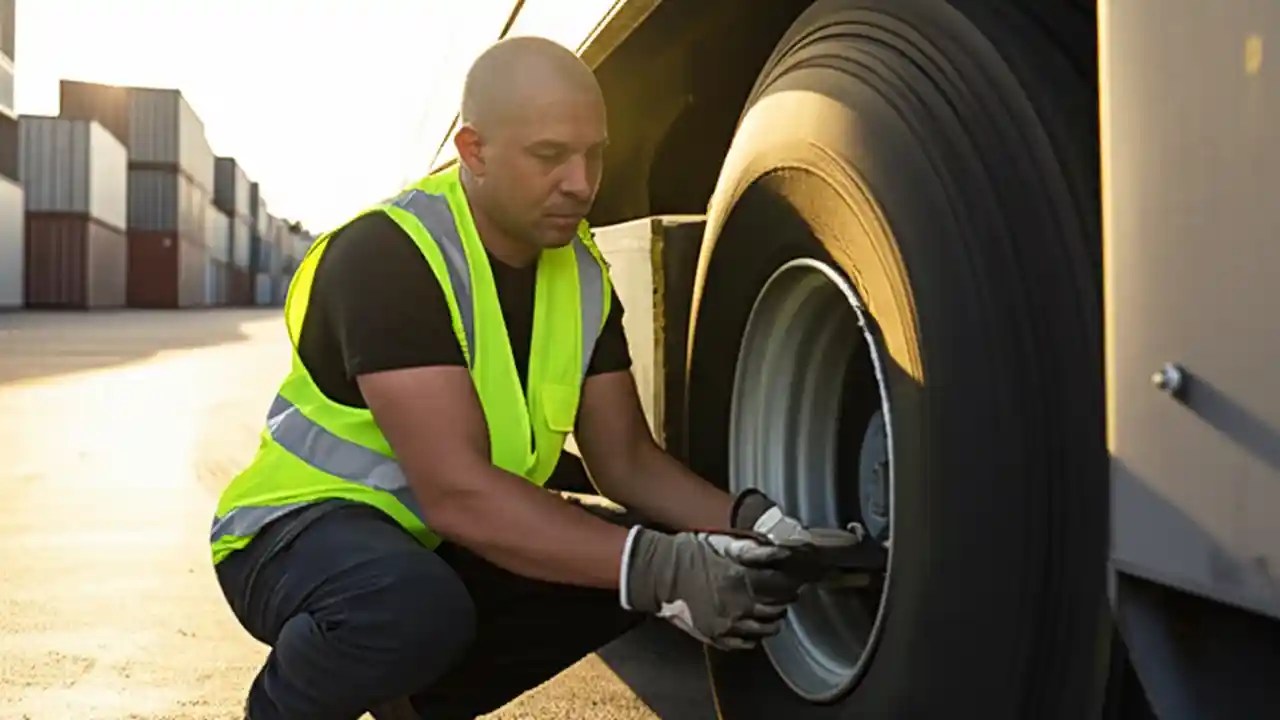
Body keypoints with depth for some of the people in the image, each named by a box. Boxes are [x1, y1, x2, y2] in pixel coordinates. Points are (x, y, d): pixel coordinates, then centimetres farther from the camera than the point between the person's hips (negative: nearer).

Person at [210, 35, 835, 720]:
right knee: (416, 606, -38)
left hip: (442, 537, 7)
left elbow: (624, 458, 2)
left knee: (646, 551, -11)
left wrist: (743, 520, -18)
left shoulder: (582, 271, -2)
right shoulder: (388, 255, -25)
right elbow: (456, 490, -33)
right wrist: (656, 569, -39)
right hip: (306, 523, -7)